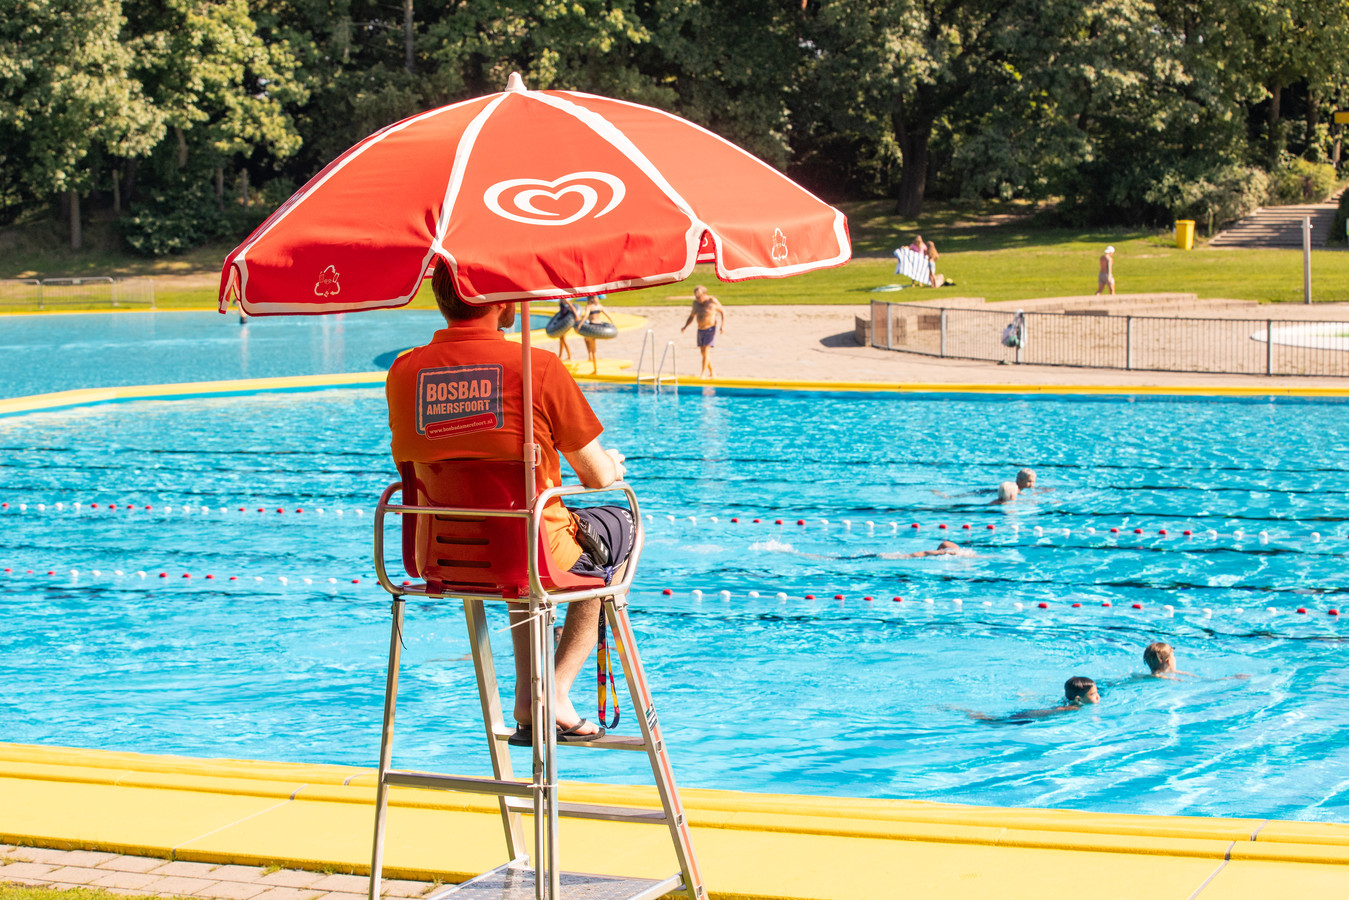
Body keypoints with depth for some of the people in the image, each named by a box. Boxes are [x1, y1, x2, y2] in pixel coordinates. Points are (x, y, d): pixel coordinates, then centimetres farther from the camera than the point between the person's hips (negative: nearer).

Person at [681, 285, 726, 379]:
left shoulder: (712, 301, -12)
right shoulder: (696, 303, 4)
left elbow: (723, 311, -1)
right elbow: (692, 316, 16)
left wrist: (723, 325, -11)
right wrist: (685, 327, 2)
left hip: (710, 329, -6)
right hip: (700, 330, 6)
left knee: (706, 351, -15)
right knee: (703, 352, 6)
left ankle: (703, 374, -13)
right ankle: (712, 373, 17)